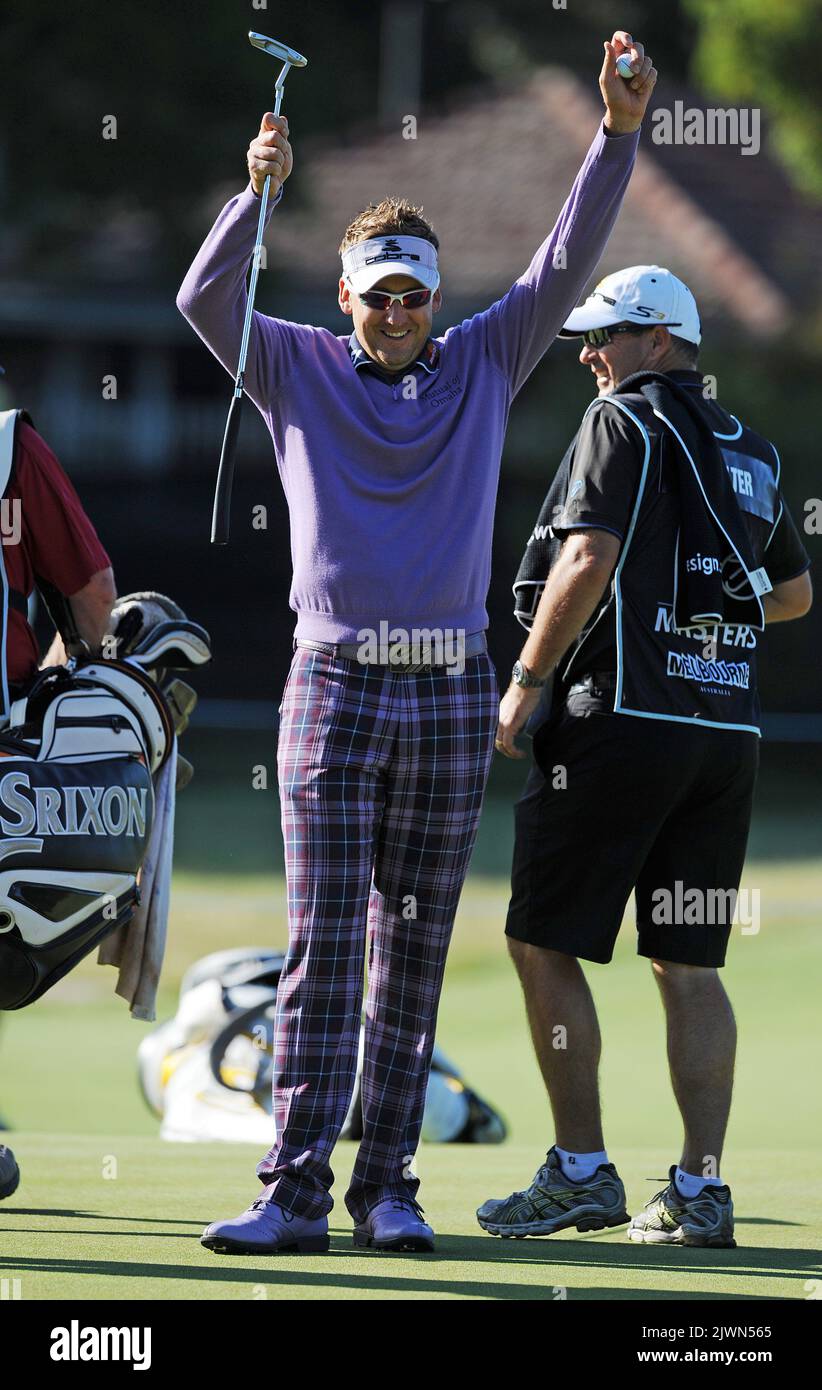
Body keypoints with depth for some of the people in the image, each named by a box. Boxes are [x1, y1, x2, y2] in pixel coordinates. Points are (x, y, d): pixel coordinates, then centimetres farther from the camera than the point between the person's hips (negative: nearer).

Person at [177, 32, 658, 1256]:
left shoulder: (484, 365, 11)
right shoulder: (298, 371, 6)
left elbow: (568, 265, 3)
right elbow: (206, 299, -9)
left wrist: (619, 134, -9)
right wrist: (259, 191, -24)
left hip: (454, 691, 2)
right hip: (336, 683, -2)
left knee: (416, 955, 6)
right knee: (323, 949, -6)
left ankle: (387, 1187, 9)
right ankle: (297, 1190, -9)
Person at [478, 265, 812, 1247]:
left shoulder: (626, 422, -5)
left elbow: (590, 557, -17)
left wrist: (528, 680, -12)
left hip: (627, 717, -7)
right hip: (731, 727, 7)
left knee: (544, 943, 0)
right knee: (688, 965, 7)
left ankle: (581, 1173, -3)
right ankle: (698, 1193, 2)